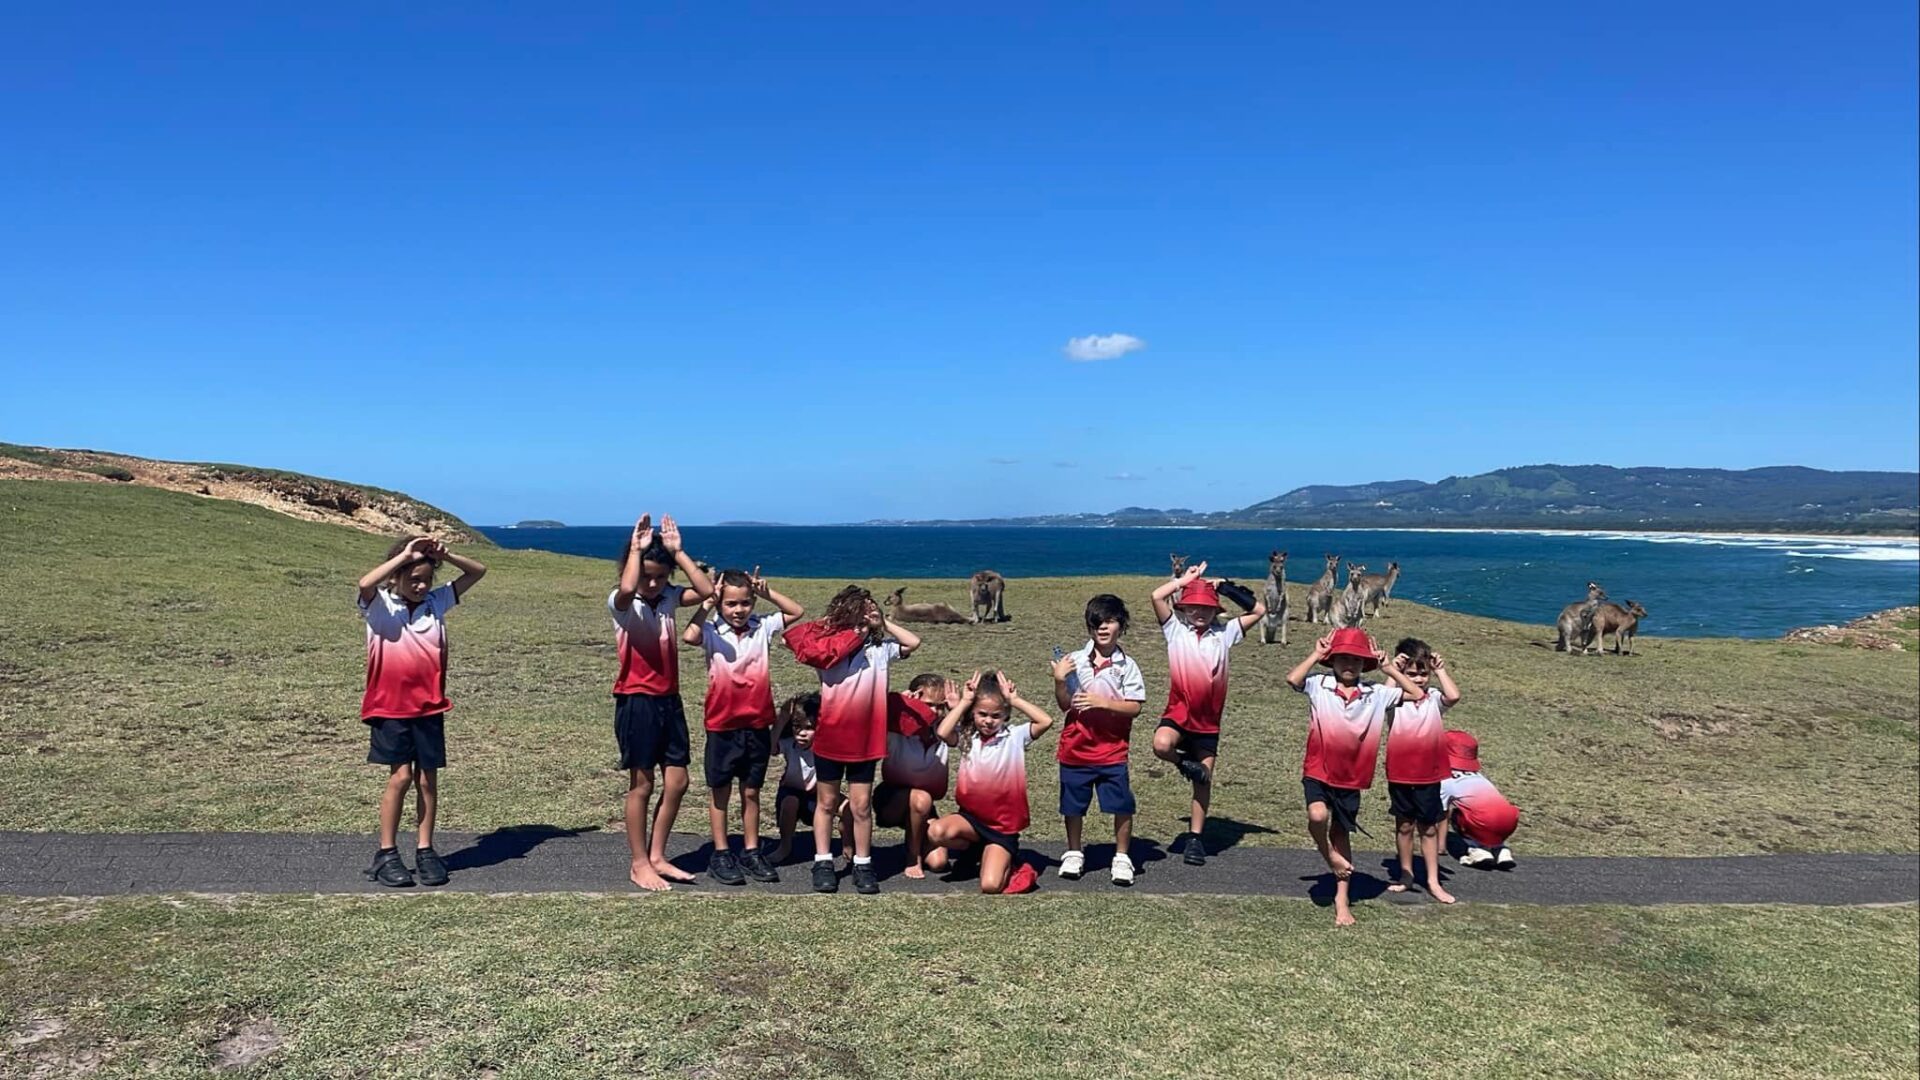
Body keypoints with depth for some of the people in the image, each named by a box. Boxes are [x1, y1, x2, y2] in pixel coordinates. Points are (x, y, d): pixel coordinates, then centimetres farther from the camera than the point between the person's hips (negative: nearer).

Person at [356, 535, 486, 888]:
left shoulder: (437, 601, 5)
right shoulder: (379, 604, -4)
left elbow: (478, 571, 5)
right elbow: (365, 583, -28)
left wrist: (445, 555, -10)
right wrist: (405, 555, -22)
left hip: (430, 707, 3)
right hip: (390, 707, -3)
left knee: (427, 779, 7)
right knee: (400, 777, -5)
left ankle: (425, 851, 17)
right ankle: (386, 854, 8)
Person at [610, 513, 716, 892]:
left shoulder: (669, 597, 6)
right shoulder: (621, 602, -9)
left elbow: (707, 590, -11)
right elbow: (627, 589, -35)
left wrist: (677, 552, -10)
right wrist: (636, 548, -23)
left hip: (669, 700, 6)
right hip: (636, 701, -6)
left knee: (676, 782, 7)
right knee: (641, 784, 3)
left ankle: (657, 857, 22)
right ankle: (638, 864, 16)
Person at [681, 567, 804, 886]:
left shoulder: (762, 627, 1)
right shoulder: (711, 632, -9)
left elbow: (798, 612, 5)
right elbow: (688, 636, -30)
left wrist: (767, 592, -2)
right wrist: (707, 604, -21)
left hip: (757, 725, 3)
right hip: (723, 726, -3)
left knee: (751, 792, 13)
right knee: (720, 792, 10)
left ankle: (751, 853, 23)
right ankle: (720, 855, 19)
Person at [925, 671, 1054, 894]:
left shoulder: (1015, 736, -4)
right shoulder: (968, 736, 0)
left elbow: (1046, 721, -20)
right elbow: (943, 732, -22)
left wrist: (1015, 700, -14)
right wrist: (964, 702, -14)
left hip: (1003, 825, -3)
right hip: (972, 816, 3)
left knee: (990, 886, -19)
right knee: (937, 832, -29)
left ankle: (1009, 862, 18)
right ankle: (976, 848, 4)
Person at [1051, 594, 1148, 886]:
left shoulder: (1126, 665, -4)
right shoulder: (1074, 661, 0)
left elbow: (1135, 707, -10)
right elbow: (1064, 704, 1)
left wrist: (1102, 702, -20)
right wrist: (1059, 680, -16)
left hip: (1113, 749, -1)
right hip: (1076, 748, 2)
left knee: (1122, 806, 0)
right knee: (1073, 805, 12)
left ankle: (1122, 857, 17)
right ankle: (1074, 854, 30)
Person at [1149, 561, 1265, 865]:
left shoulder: (1224, 632, 6)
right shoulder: (1175, 629, 1)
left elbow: (1259, 610, 5)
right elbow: (1157, 596, -13)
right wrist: (1186, 579, -1)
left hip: (1208, 720, 2)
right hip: (1178, 712, -2)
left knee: (1204, 779, 7)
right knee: (1161, 744, -34)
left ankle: (1195, 837, 20)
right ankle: (1185, 764, 0)